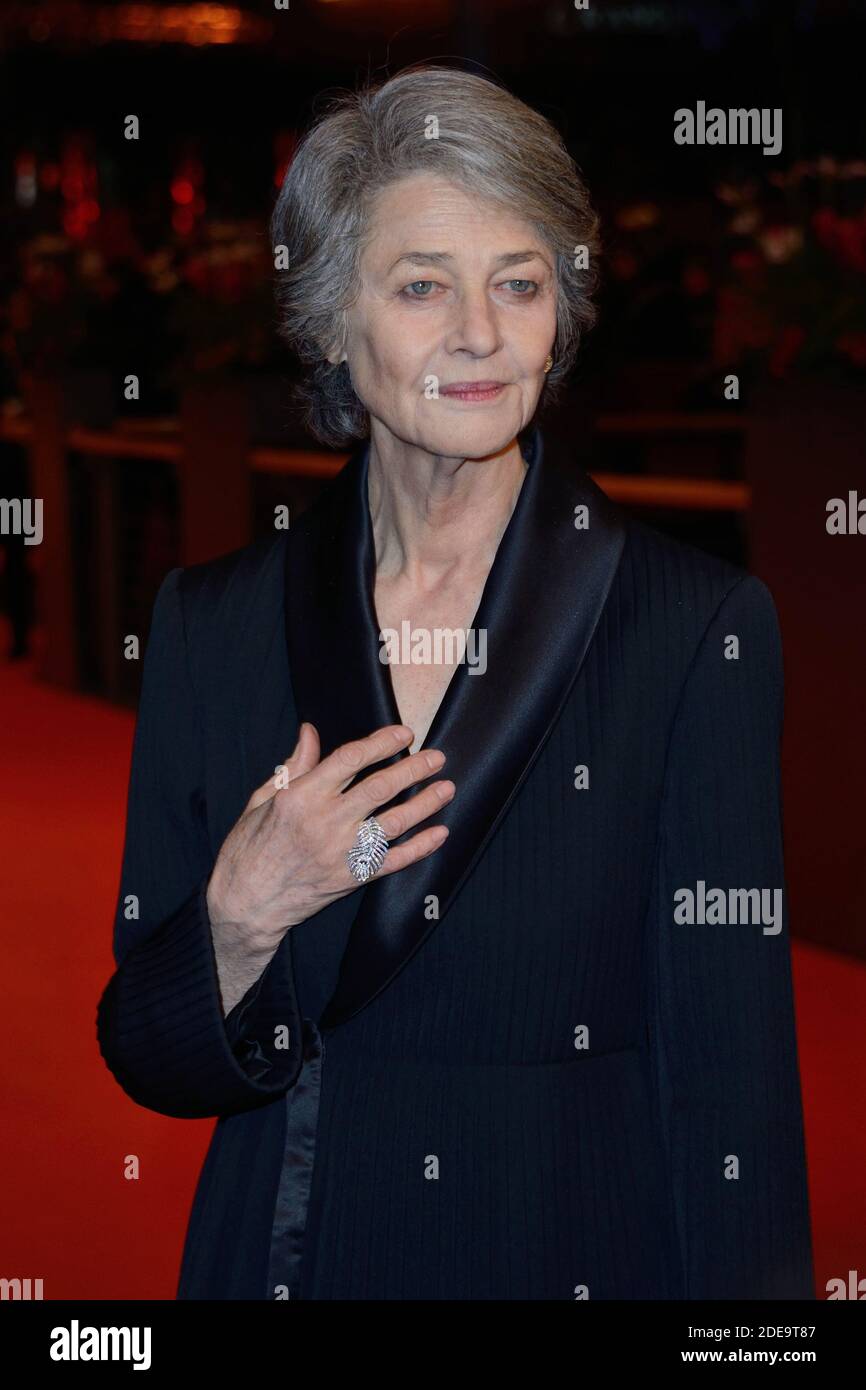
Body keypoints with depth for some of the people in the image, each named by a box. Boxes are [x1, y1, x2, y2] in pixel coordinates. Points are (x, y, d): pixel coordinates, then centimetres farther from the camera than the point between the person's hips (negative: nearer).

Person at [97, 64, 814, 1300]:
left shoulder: (695, 626, -10)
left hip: (583, 1255, -2)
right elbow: (146, 1059, 0)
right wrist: (242, 918, -18)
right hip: (285, 1253, 3)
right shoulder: (214, 621, -2)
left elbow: (729, 1083, -11)